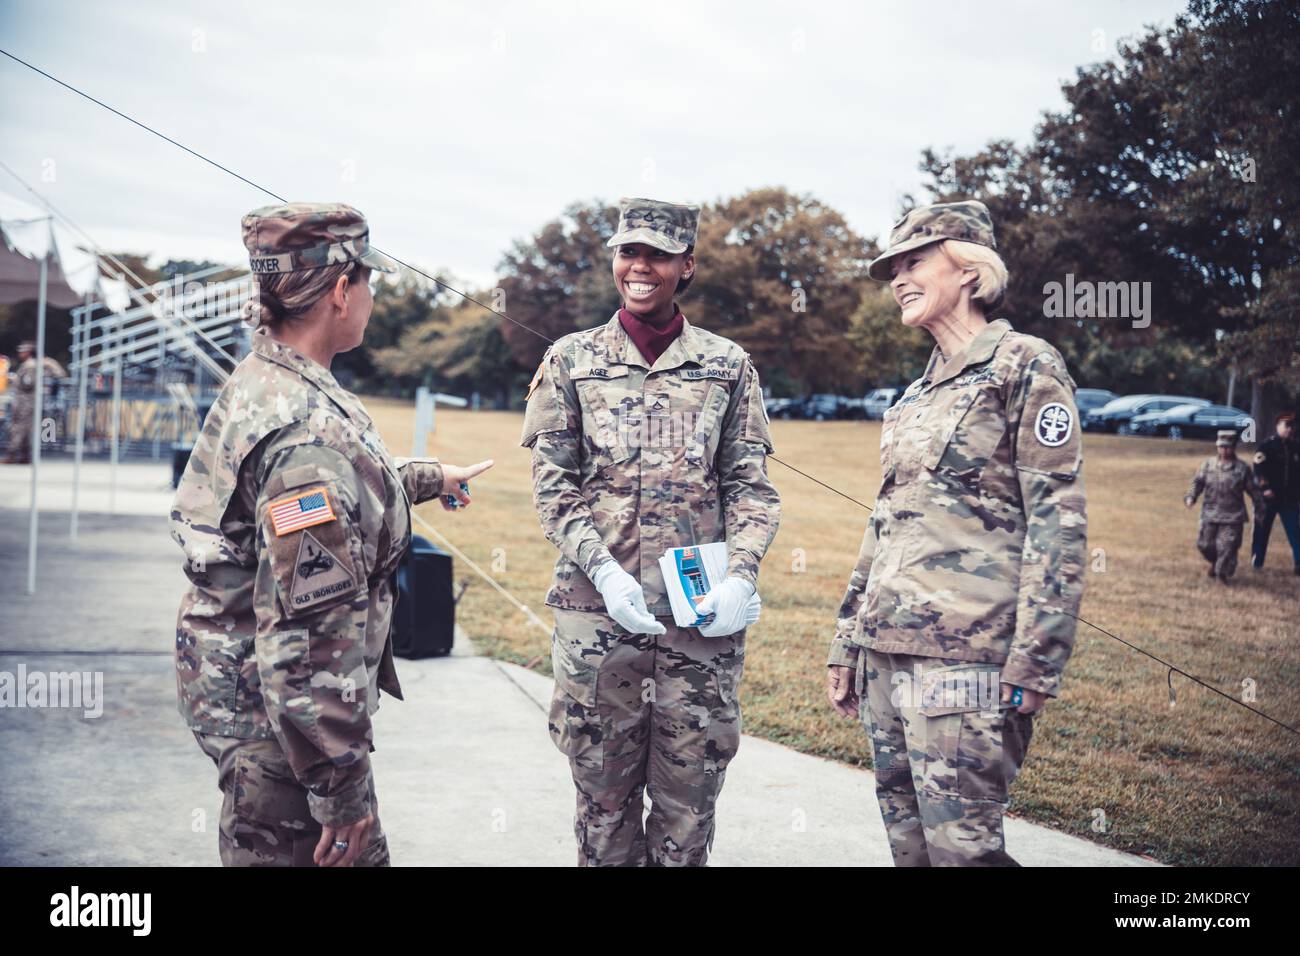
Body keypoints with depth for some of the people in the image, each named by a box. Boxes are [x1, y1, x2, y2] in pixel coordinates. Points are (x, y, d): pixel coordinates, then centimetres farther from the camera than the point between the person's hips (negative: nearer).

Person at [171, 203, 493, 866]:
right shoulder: (309, 431, -27)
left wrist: (430, 477, 39)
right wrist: (343, 792, -23)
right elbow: (308, 632, -29)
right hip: (279, 715, -10)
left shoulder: (257, 382, 5)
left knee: (363, 856, 21)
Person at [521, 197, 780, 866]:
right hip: (598, 610, 0)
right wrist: (603, 568, -12)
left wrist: (740, 575, -10)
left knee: (688, 802, 7)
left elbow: (751, 485, 6)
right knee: (604, 799, 8)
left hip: (703, 616, 0)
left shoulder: (728, 366, 7)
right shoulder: (572, 360, 6)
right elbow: (552, 486, 3)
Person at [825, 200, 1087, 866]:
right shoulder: (917, 396, 19)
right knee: (906, 842, 10)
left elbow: (1058, 520, -10)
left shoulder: (1024, 367, -4)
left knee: (959, 846, -10)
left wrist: (1035, 661, -16)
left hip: (966, 656, -8)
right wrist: (849, 641, 20)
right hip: (889, 653, 8)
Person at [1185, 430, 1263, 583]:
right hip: (1210, 514, 2)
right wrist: (1190, 496, -14)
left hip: (1232, 516, -2)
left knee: (1227, 546, -7)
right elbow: (1197, 482, 3)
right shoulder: (1208, 464, 4)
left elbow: (1253, 490, 5)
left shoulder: (1242, 468, -1)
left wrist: (1259, 509, 9)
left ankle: (1223, 571, 13)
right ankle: (1215, 562, 37)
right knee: (1204, 544, 7)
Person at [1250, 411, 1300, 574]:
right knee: (1262, 531, 6)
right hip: (1268, 498, -3)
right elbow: (1259, 470, -15)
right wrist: (1265, 488, -26)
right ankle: (1256, 564, 17)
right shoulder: (1266, 448, -5)